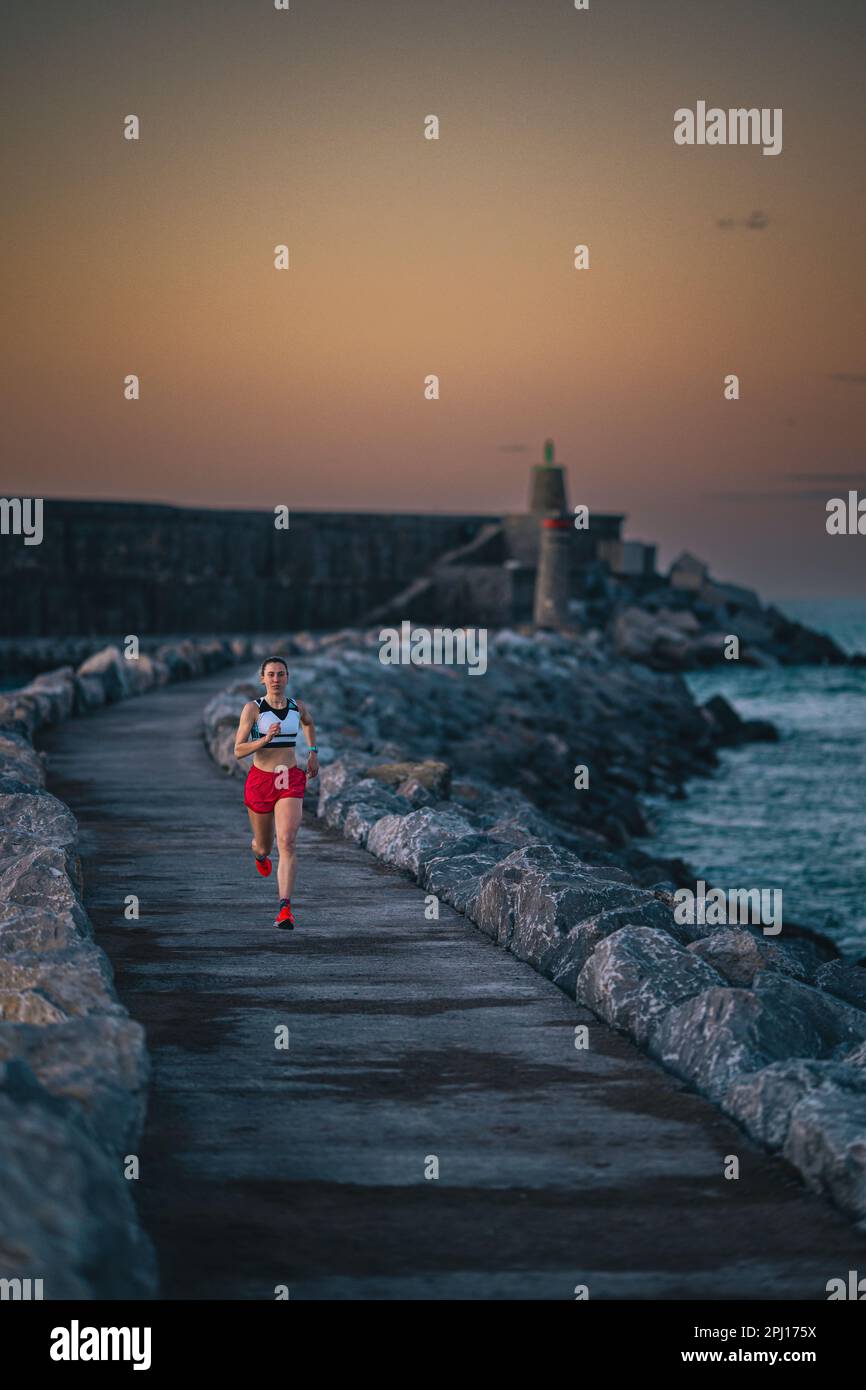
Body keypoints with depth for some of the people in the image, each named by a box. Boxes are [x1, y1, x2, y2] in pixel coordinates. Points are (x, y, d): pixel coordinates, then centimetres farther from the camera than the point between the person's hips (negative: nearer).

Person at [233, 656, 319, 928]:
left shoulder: (298, 707, 3)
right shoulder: (252, 709, -8)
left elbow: (309, 723, 28)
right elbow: (238, 751, -12)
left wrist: (313, 752, 21)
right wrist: (266, 739, -25)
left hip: (291, 780, 1)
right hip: (260, 780, -1)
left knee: (287, 844, -18)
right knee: (264, 848, 16)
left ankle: (285, 908, -24)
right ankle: (258, 850, 57)